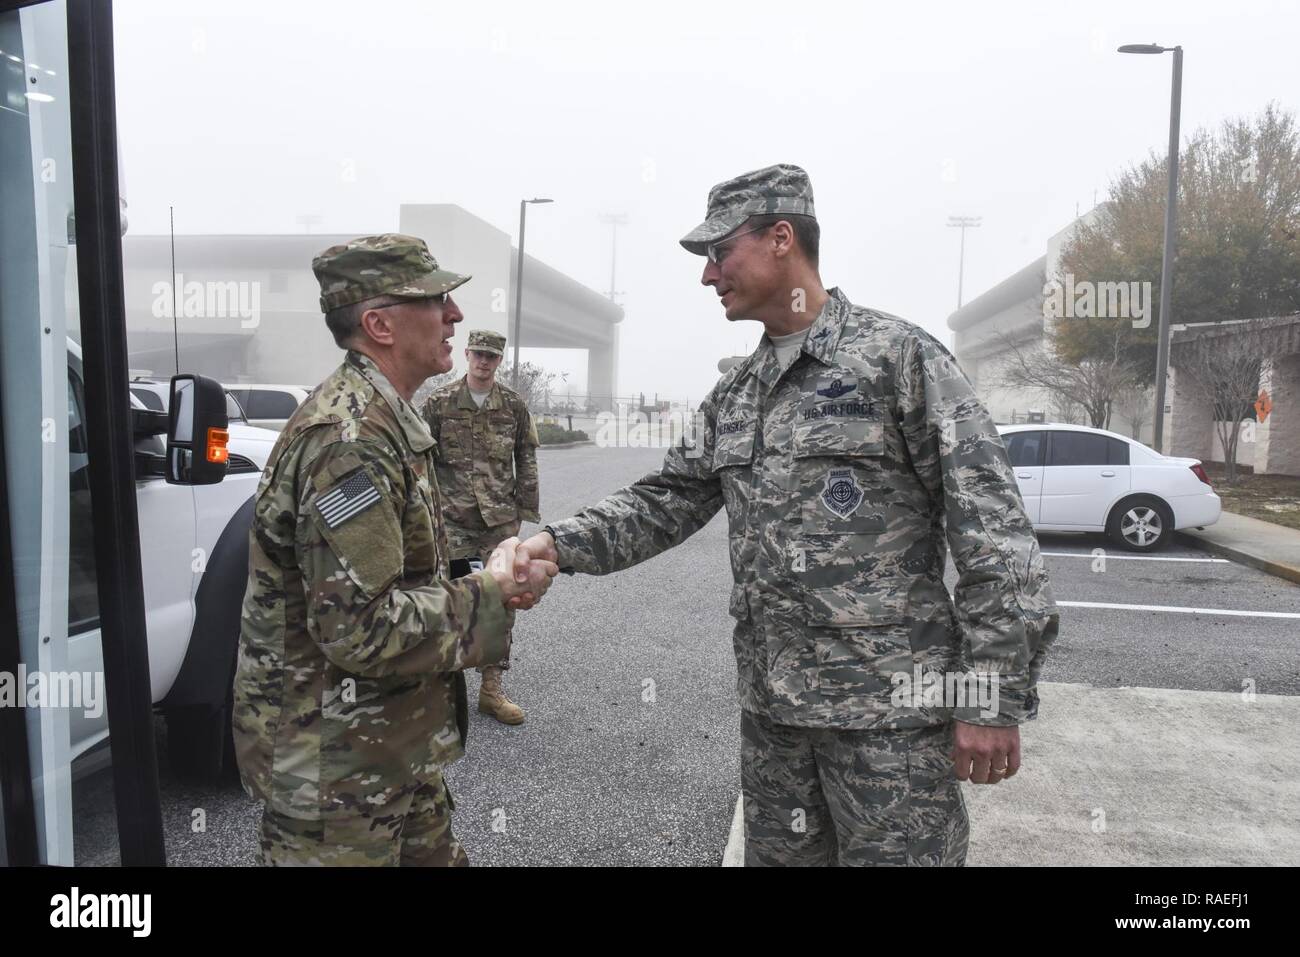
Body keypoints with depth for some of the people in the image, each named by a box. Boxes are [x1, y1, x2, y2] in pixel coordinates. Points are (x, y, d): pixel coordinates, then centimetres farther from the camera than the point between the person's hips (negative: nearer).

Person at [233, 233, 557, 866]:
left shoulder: (384, 422, 9)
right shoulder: (347, 439, -25)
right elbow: (361, 628, -30)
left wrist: (488, 584, 0)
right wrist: (492, 596, -18)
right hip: (333, 768, -9)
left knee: (435, 854, 23)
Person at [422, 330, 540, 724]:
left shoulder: (513, 404, 6)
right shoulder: (440, 402, 1)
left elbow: (527, 460, 9)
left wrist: (525, 508, 4)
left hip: (500, 519, 2)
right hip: (452, 518, -2)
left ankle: (492, 688, 15)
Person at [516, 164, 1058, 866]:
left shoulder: (898, 355, -9)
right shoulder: (733, 395, 12)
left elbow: (992, 529, -12)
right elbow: (665, 503, 11)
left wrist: (994, 697, -15)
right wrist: (562, 544, -6)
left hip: (890, 708, -6)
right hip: (770, 706, 7)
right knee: (779, 853, 19)